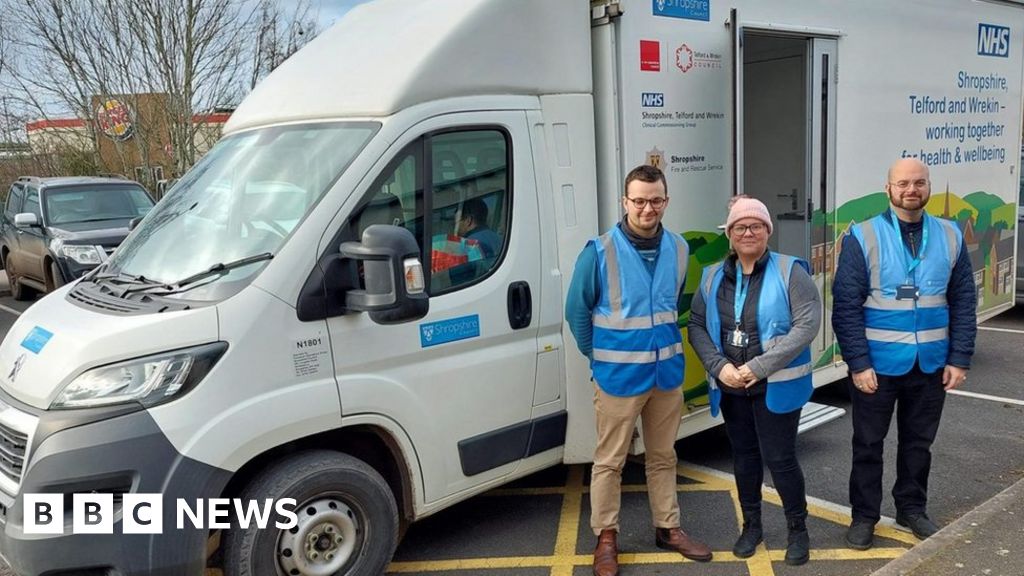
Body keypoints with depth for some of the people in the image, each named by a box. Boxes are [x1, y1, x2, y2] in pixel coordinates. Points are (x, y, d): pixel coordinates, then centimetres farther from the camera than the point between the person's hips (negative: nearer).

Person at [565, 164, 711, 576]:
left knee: (663, 457, 17)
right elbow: (577, 310, -4)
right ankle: (606, 538, 20)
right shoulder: (600, 251, -14)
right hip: (618, 375, -4)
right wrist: (597, 355, 2)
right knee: (609, 461, 5)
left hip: (667, 372, 5)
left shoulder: (679, 249, 1)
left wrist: (667, 347, 14)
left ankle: (668, 528, 32)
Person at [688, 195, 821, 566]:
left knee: (779, 458, 0)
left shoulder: (790, 272, -7)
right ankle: (751, 525, 32)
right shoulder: (712, 277, 5)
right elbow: (696, 326, 5)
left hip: (777, 385, -4)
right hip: (730, 387, 4)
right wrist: (719, 367, -12)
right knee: (744, 455, 15)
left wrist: (760, 366, -20)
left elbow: (808, 323, -15)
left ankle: (798, 530, 22)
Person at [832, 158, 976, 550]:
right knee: (868, 443, 9)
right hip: (878, 364, -3)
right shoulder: (863, 237, -8)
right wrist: (858, 363, -15)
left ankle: (912, 508, 35)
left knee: (918, 442, 17)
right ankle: (864, 516, 24)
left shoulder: (950, 237, 2)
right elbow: (846, 307, -10)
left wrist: (959, 359, 0)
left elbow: (963, 302, 5)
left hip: (931, 365, 3)